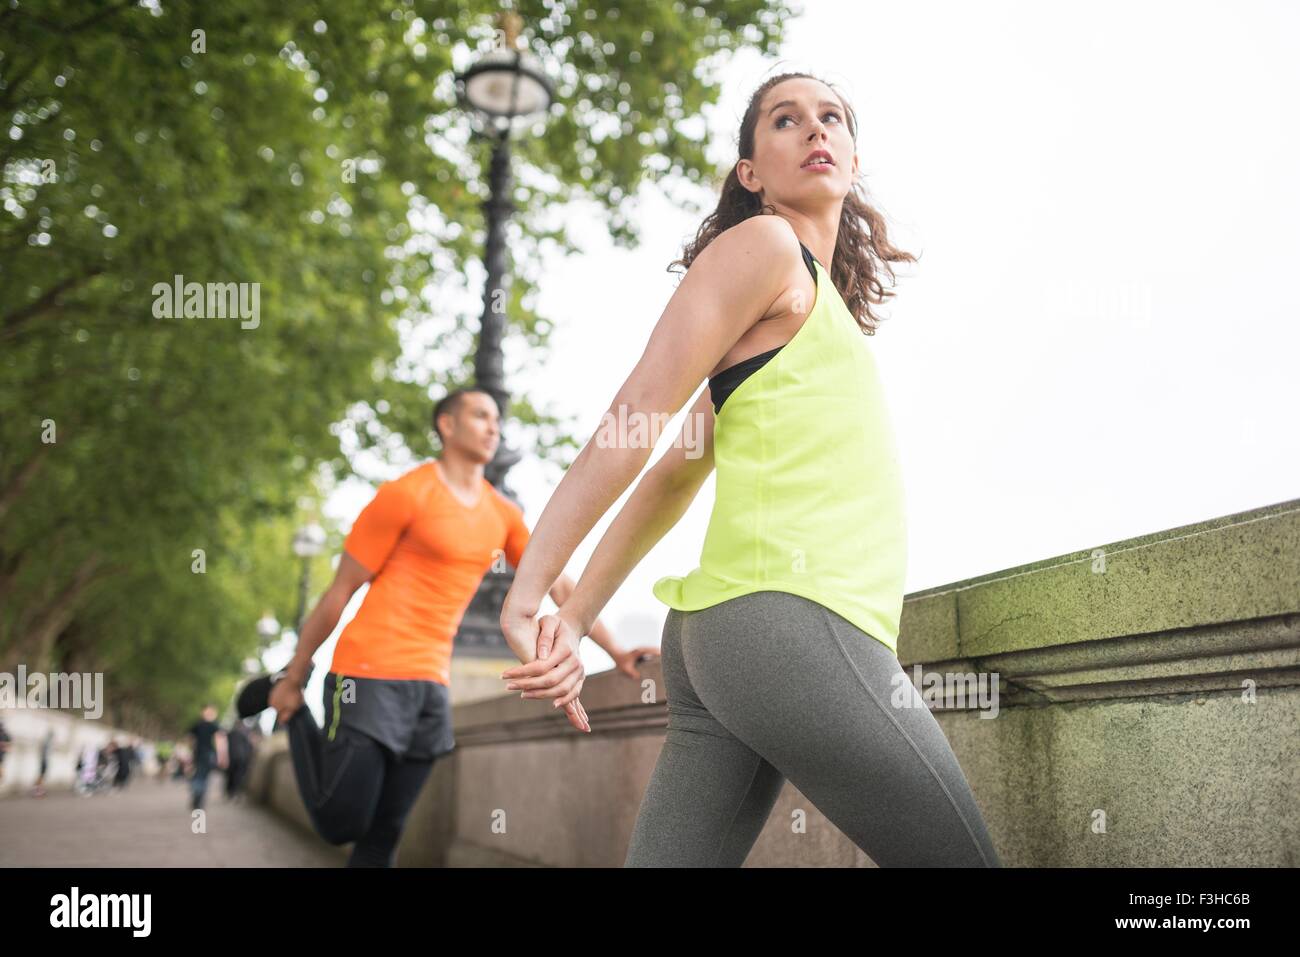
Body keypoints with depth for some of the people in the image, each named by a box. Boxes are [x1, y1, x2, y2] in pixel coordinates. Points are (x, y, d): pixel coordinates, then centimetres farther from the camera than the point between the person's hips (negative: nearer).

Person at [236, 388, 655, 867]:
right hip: (371, 673, -6)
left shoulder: (503, 514, 11)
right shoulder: (406, 493, -8)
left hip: (431, 683, 6)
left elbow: (559, 585, 14)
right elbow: (340, 591, -5)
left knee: (383, 835, 8)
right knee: (341, 823, -3)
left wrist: (616, 654, 7)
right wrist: (293, 679, -1)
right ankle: (293, 707, 18)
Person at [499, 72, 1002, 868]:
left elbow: (675, 477, 20)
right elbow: (634, 417, -8)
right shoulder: (764, 245, 0)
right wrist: (527, 599, -10)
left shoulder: (822, 298, 26)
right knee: (962, 857, 1)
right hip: (794, 622, -9)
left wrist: (577, 618, 14)